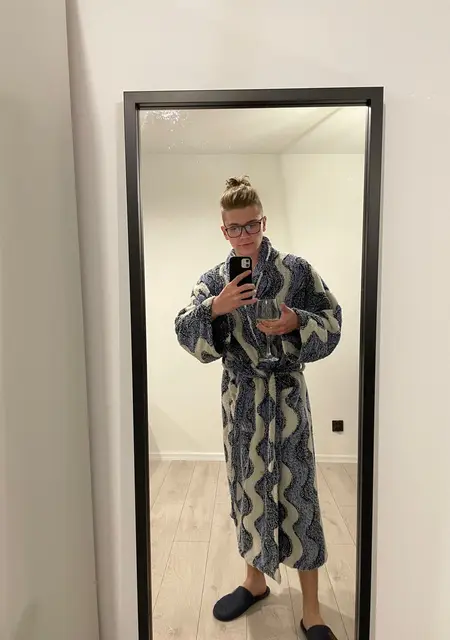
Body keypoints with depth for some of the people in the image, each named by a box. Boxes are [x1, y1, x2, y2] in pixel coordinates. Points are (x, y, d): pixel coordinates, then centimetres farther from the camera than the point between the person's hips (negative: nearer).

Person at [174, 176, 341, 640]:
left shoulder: (296, 270, -2)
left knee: (297, 491, 3)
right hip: (240, 397, 3)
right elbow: (185, 331, -5)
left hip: (287, 395, -2)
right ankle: (256, 580, 40)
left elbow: (331, 321, -1)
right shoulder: (215, 280, 4)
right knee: (247, 486, 15)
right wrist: (215, 307, -22)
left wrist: (295, 322, -20)